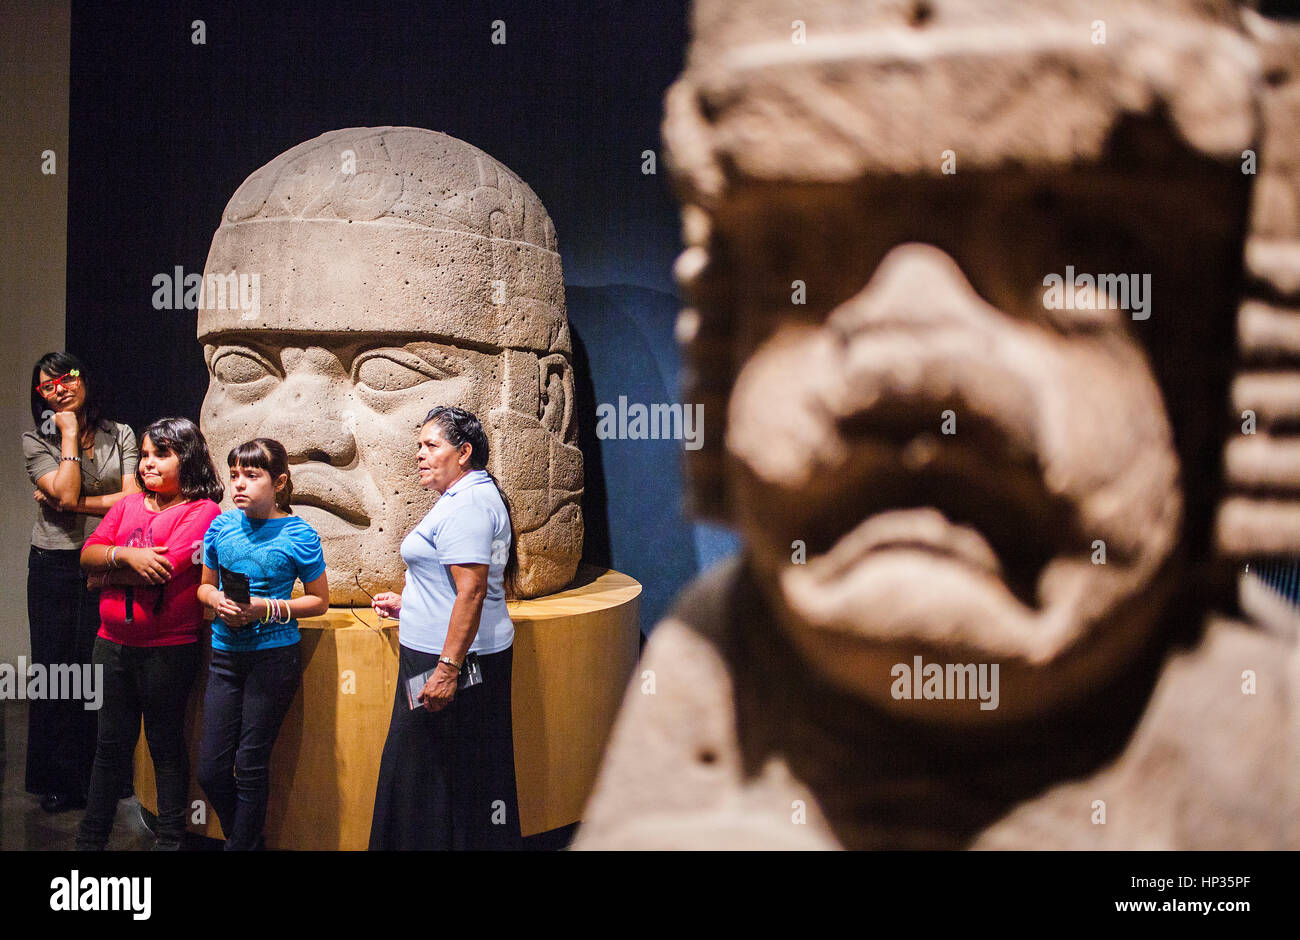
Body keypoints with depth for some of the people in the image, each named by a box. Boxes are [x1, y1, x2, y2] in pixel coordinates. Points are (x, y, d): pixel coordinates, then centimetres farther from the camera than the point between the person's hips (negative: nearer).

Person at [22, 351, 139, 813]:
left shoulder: (120, 436, 6)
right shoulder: (36, 442, 1)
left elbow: (133, 499, -5)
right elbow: (66, 494, -15)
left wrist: (76, 504, -11)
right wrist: (70, 435, -9)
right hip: (54, 567, 0)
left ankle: (100, 780, 12)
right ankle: (57, 781, 13)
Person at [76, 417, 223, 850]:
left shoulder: (202, 511, -9)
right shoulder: (128, 506, 12)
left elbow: (165, 570, -19)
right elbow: (88, 554, 2)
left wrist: (109, 574, -6)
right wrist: (126, 556, -18)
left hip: (168, 648, -6)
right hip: (114, 643, 6)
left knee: (166, 746, 5)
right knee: (111, 744, 14)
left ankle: (169, 840, 17)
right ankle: (90, 839, 23)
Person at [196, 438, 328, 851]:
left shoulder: (297, 535, -8)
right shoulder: (222, 526, 3)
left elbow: (319, 601, -1)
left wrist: (266, 609, -15)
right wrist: (218, 602, -8)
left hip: (274, 657, -4)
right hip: (225, 656, 4)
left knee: (250, 766, 4)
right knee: (211, 770, 4)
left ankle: (242, 844, 21)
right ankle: (244, 837, 27)